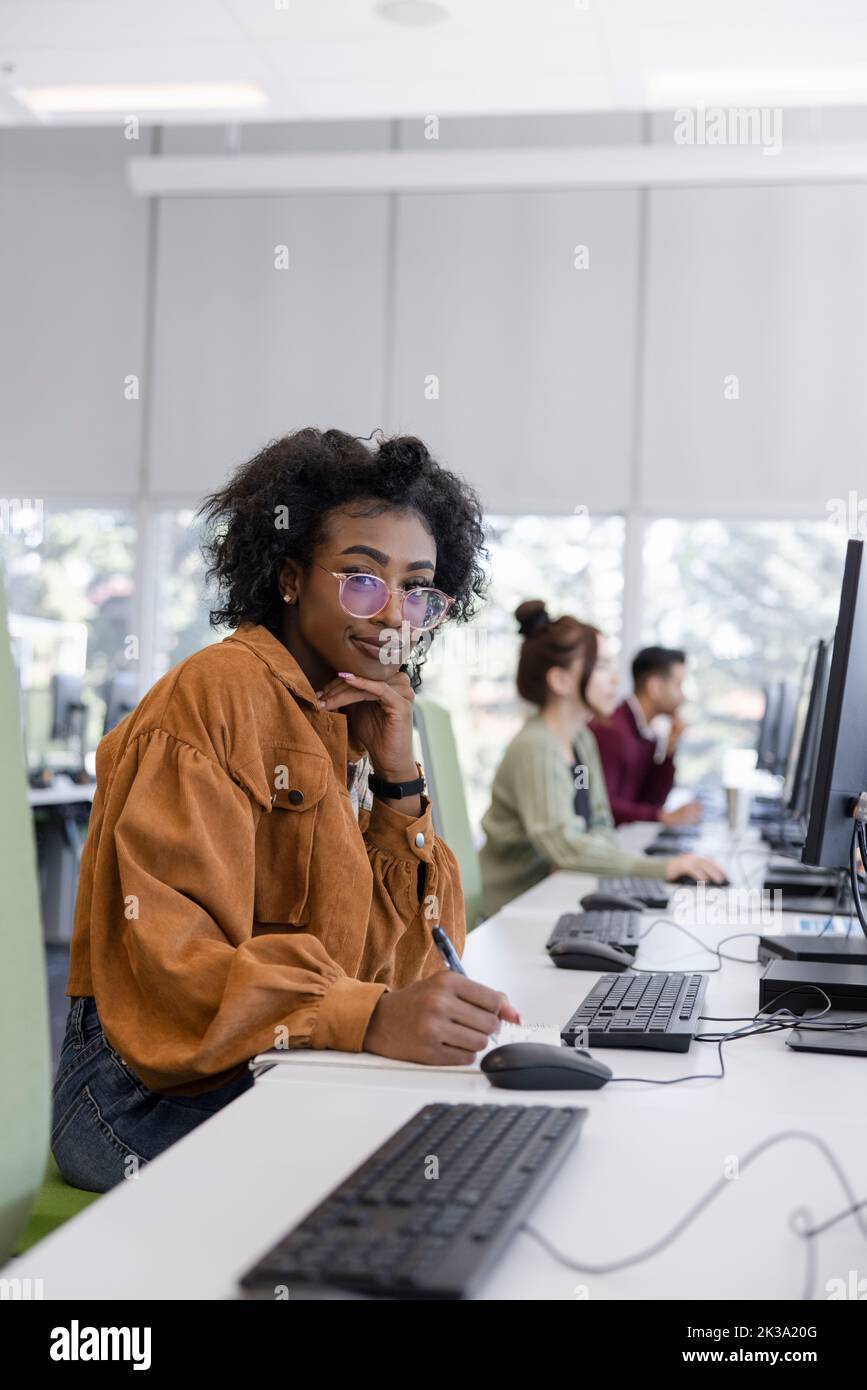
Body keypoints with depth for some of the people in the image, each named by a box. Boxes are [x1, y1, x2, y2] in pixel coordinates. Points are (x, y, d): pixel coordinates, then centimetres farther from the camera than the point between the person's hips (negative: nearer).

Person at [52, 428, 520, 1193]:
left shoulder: (364, 720, 12)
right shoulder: (219, 694, -13)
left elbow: (409, 958, 6)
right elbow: (171, 965, -21)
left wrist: (398, 778, -6)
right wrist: (370, 1018, -34)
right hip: (160, 1092, -7)